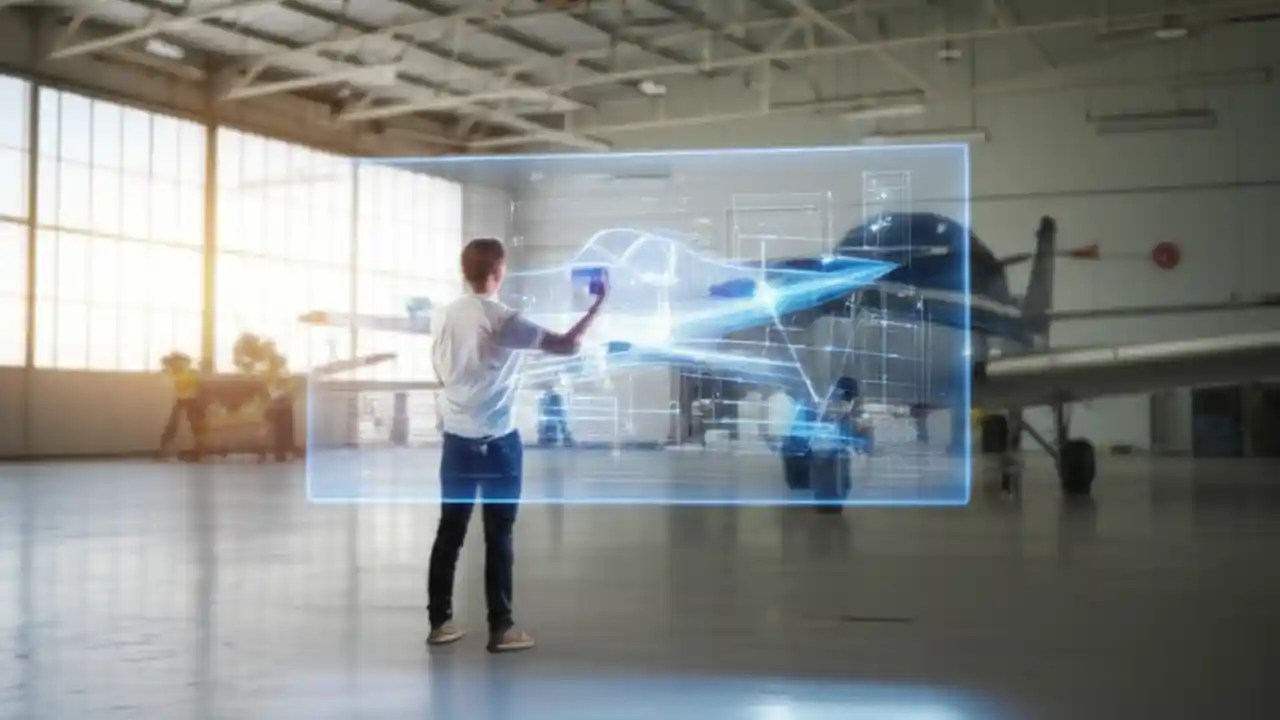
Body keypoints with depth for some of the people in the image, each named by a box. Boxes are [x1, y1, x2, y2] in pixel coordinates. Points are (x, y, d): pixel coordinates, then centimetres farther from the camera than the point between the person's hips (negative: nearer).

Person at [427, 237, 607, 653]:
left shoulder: (447, 315, 4)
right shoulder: (502, 320, -15)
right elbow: (567, 345, -17)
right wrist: (597, 305, -7)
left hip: (456, 437, 6)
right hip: (496, 441, -6)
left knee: (450, 531, 11)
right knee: (499, 536, 1)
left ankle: (440, 622, 16)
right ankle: (501, 629, 6)